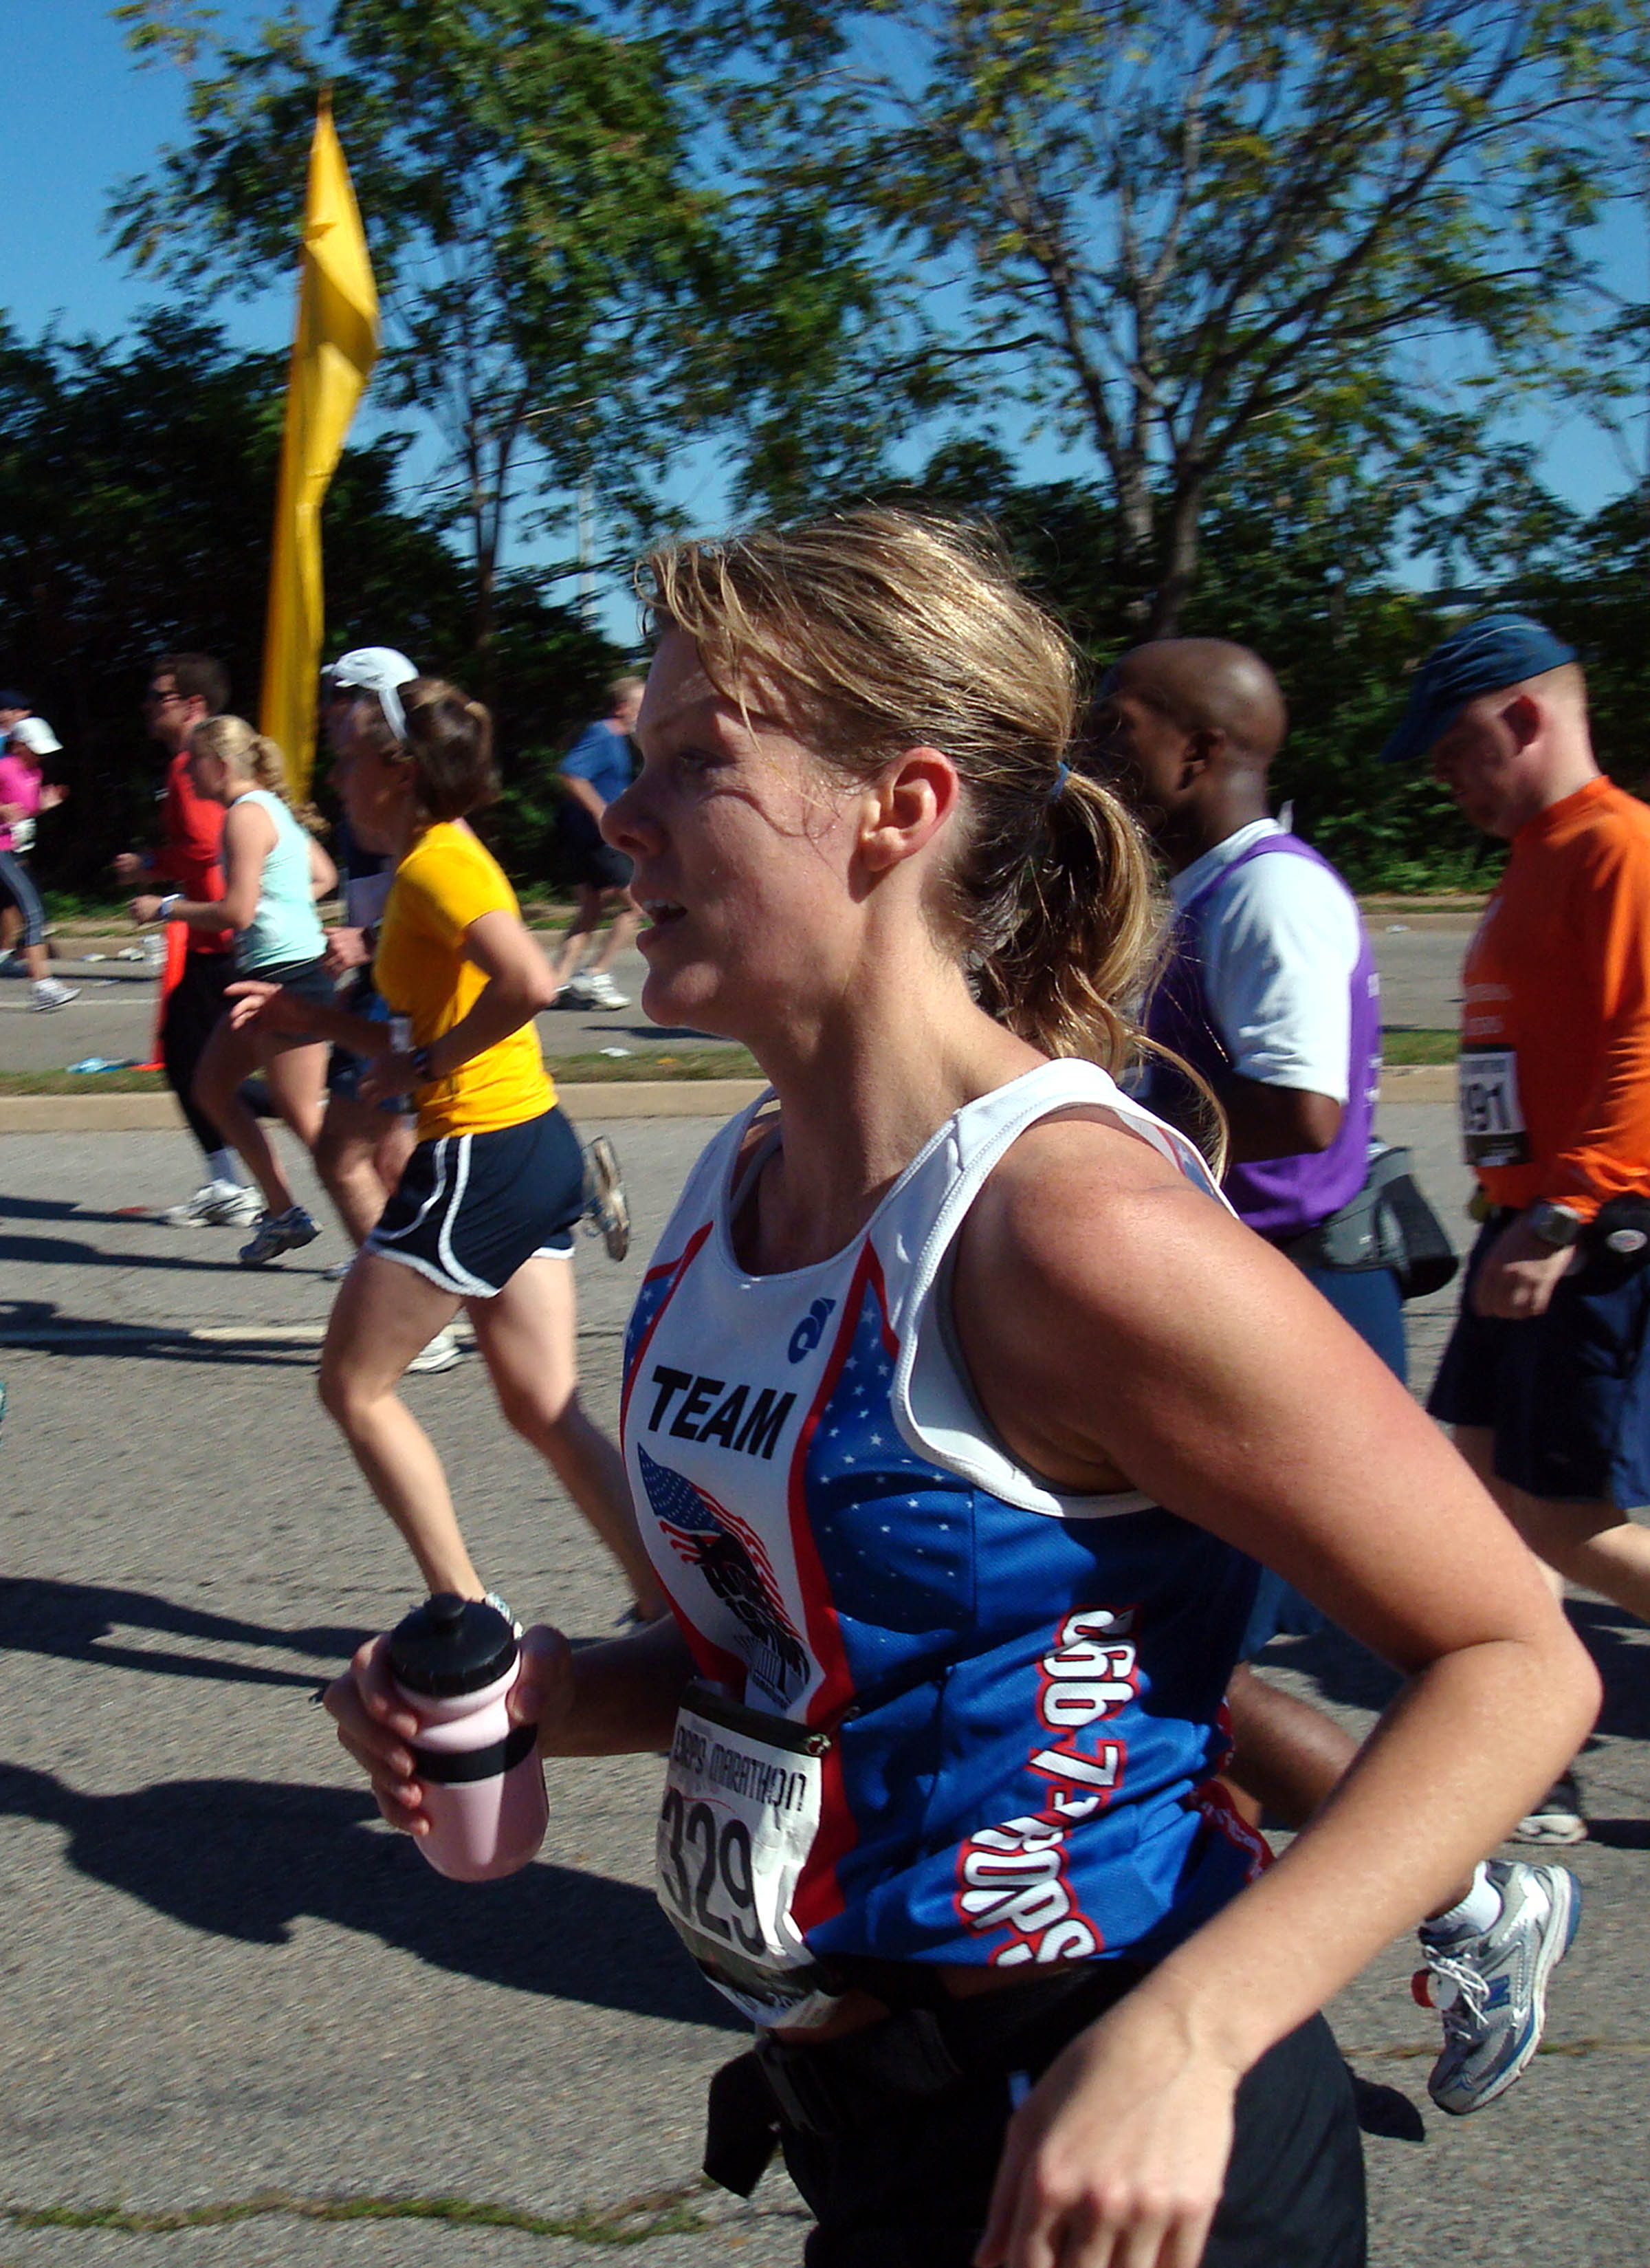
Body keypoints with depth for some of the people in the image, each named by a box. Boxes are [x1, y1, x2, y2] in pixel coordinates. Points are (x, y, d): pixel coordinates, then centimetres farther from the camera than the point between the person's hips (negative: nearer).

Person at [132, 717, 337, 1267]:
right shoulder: (271, 809, 16)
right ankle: (283, 1213, 17)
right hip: (268, 976, 11)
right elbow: (324, 875, 24)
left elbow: (237, 912, -20)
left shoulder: (246, 814, -14)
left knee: (302, 1116, -7)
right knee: (212, 1088, 14)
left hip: (289, 975, -11)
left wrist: (165, 907, -9)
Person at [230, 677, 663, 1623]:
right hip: (537, 1147, 10)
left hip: (484, 1156, -10)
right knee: (545, 1409, 11)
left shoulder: (436, 863, -14)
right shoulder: (447, 858, 16)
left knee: (354, 1385, 5)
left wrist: (424, 1065, -19)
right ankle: (670, 1606, 8)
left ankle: (469, 1614, 7)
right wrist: (311, 1017, 17)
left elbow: (529, 984, -31)